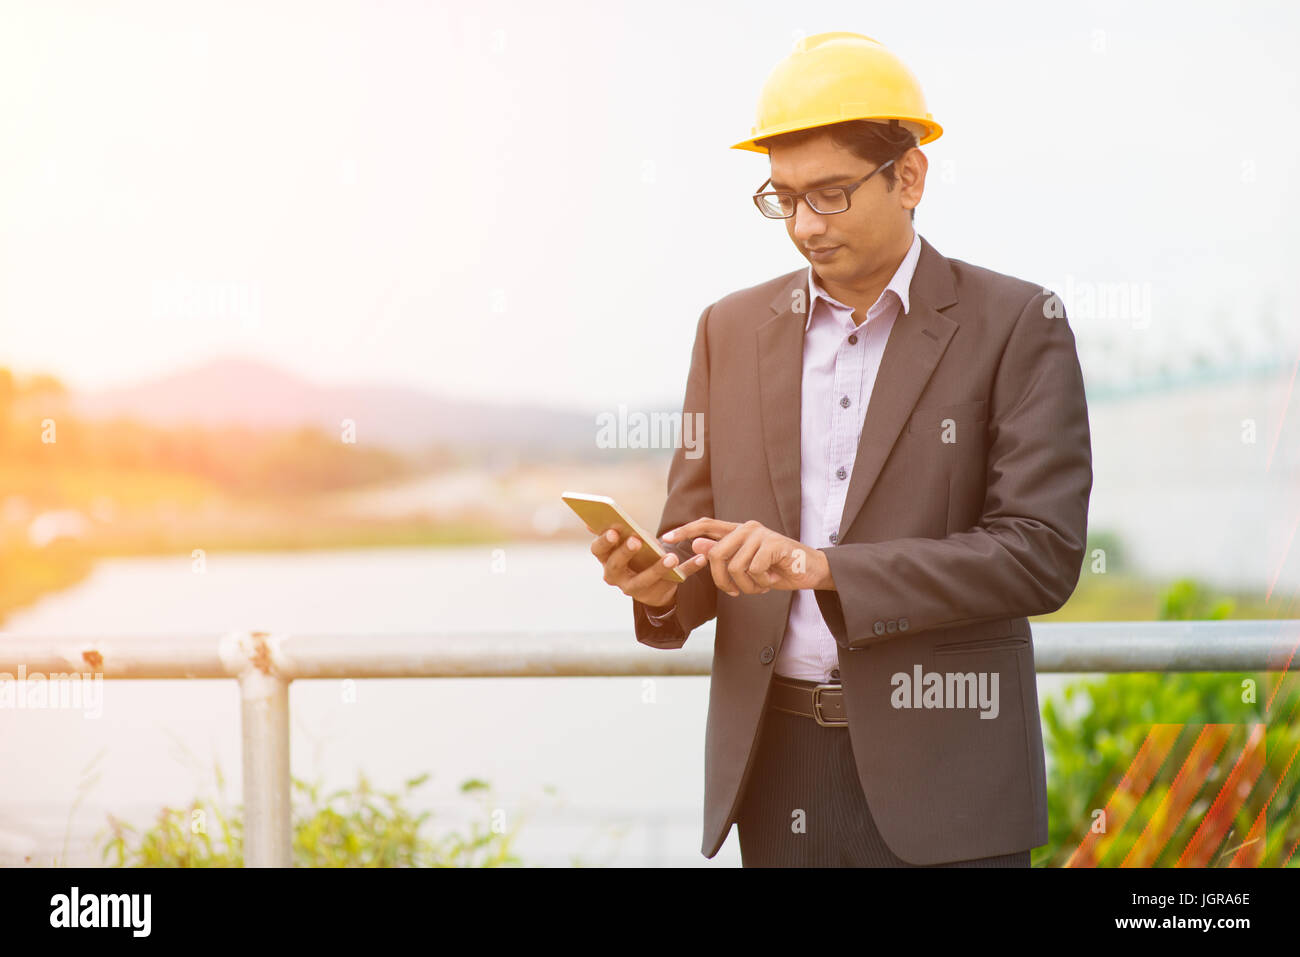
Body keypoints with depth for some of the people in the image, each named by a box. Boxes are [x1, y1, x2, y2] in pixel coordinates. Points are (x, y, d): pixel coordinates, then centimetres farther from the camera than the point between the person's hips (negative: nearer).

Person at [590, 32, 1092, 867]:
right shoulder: (732, 329, 10)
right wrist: (663, 586, -12)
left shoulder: (1016, 325, -3)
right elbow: (702, 532, 12)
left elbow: (1041, 553, -12)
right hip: (774, 767, 3)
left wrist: (821, 566, -20)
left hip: (940, 775, -3)